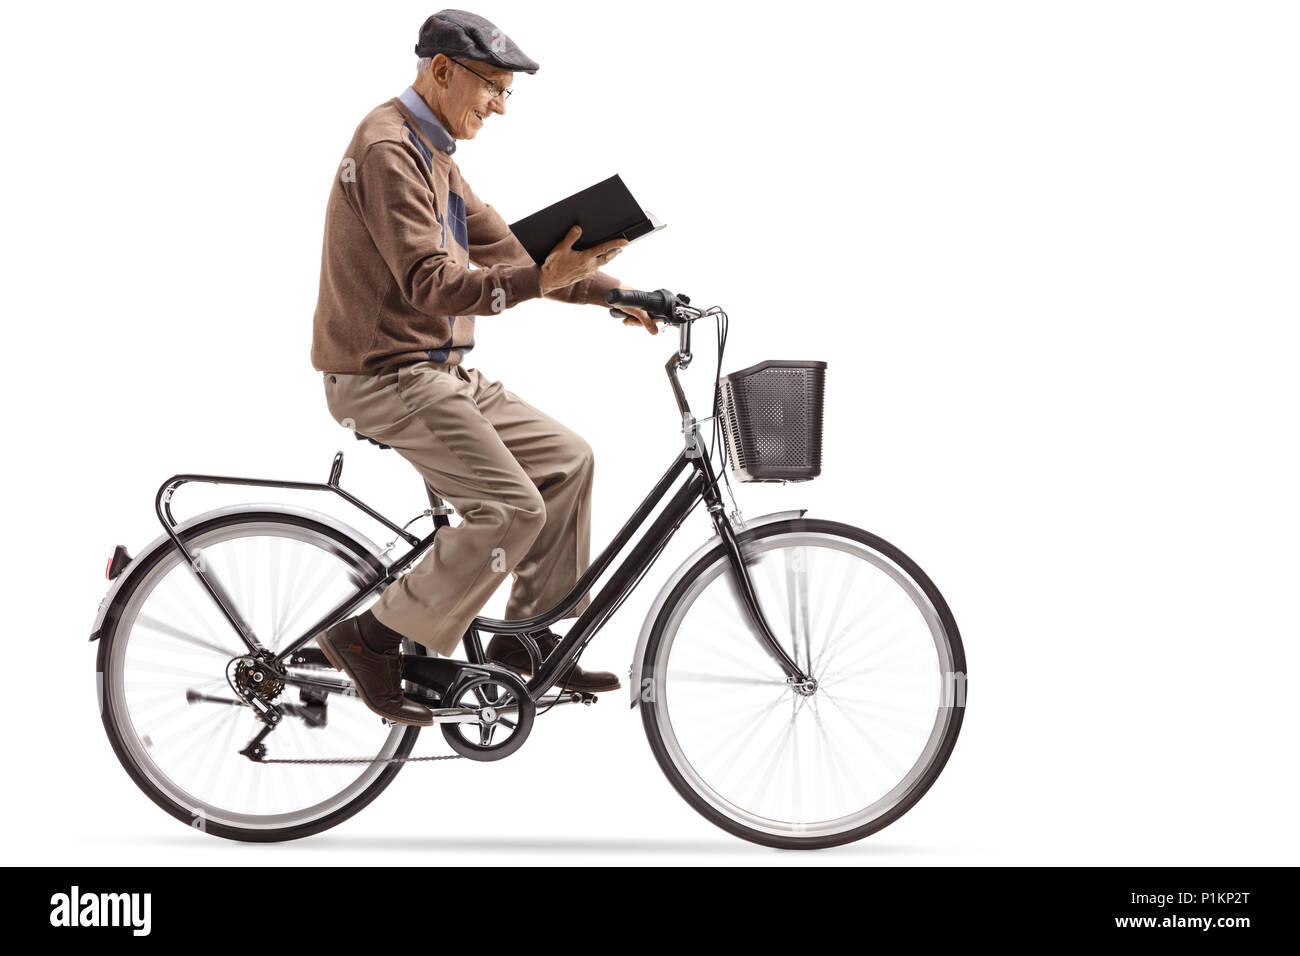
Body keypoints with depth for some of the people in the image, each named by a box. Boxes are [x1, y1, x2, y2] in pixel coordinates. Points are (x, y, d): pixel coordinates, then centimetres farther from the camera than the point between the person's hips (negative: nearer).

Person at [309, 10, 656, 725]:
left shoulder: (433, 155, 17)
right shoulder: (388, 150, -17)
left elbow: (504, 249, 17)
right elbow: (433, 284, -25)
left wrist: (614, 292, 9)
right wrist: (543, 281, -36)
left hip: (436, 370, 10)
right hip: (386, 376, -10)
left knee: (565, 459, 7)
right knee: (512, 508, -18)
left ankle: (528, 633, 15)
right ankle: (372, 638, -7)